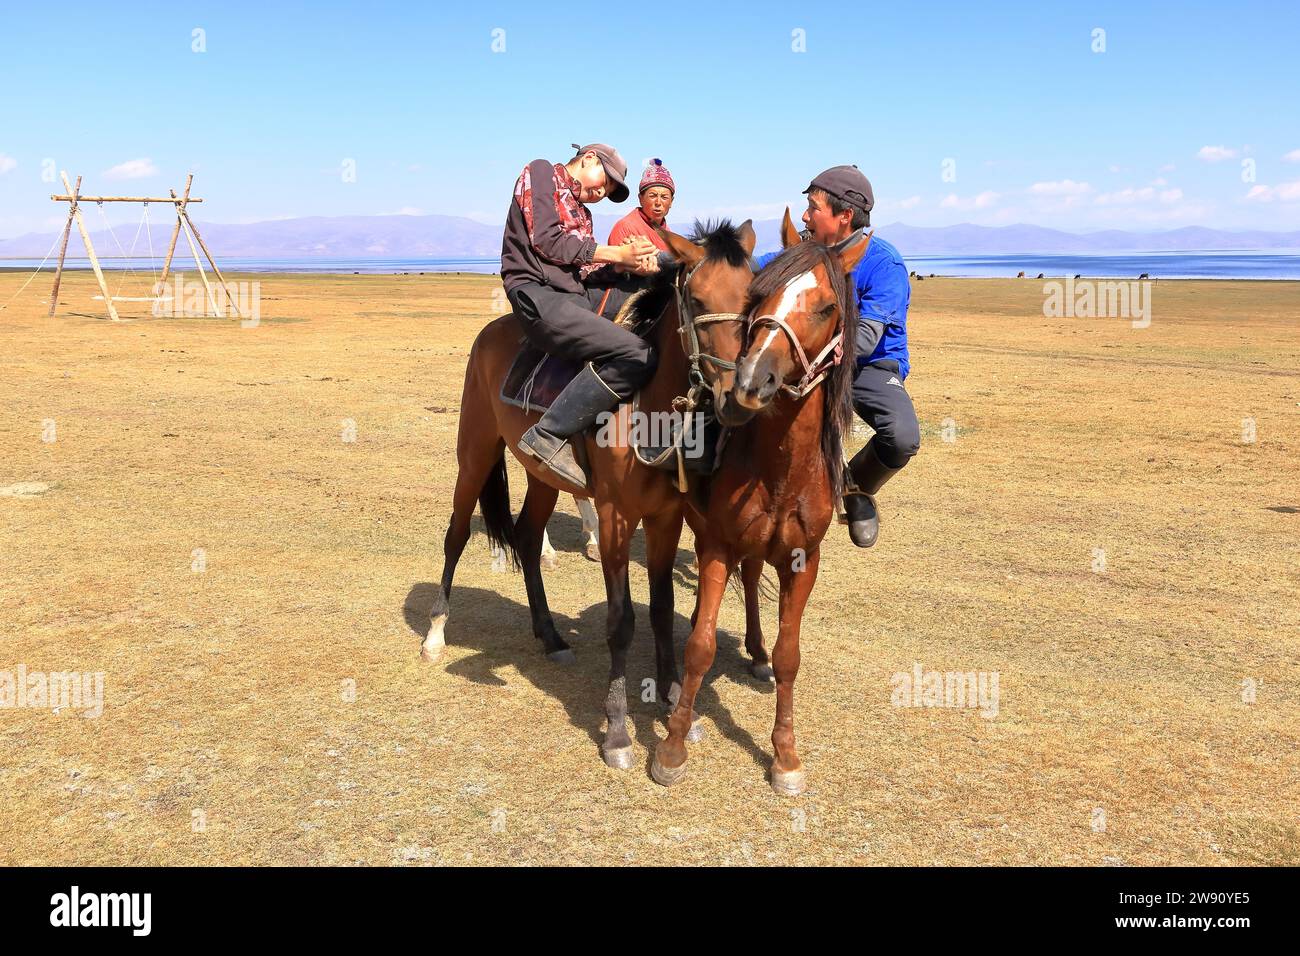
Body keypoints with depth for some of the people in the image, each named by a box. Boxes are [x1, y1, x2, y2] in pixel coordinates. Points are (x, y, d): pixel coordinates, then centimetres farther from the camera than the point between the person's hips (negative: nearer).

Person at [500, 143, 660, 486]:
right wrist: (617, 254, -7)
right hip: (538, 294, -9)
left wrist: (627, 261, -1)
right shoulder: (541, 172, 5)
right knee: (636, 354, -25)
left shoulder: (581, 212, 29)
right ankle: (550, 436, -23)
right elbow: (547, 241, -9)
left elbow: (585, 268, 17)